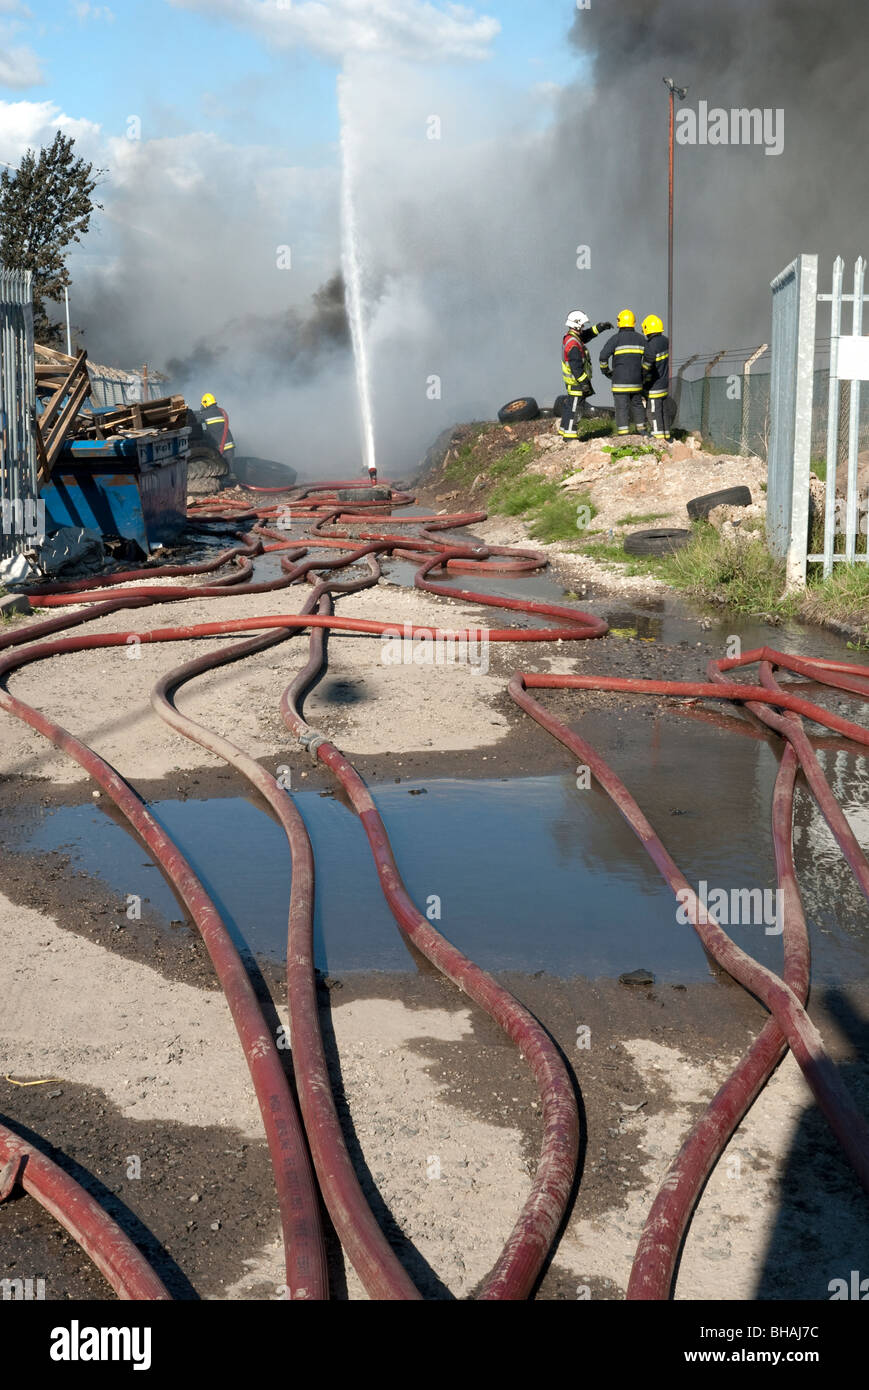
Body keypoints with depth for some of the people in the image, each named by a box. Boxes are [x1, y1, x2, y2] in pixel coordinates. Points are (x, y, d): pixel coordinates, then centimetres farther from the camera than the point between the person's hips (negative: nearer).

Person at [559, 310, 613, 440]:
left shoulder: (568, 338, 9)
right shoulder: (573, 344, -23)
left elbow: (588, 334, 25)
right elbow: (576, 367, -25)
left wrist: (601, 326, 16)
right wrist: (584, 383, -23)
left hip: (571, 381, 10)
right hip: (576, 382, -10)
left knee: (569, 406, 18)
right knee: (574, 407, -5)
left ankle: (564, 430, 27)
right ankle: (569, 434, -1)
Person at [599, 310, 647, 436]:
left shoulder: (616, 338, -7)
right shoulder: (641, 339, 8)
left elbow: (603, 355, -14)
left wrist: (606, 370, 1)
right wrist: (644, 372, 20)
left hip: (620, 379, -5)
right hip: (636, 379, 5)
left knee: (622, 406, -3)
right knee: (637, 403, 20)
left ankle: (623, 434, -5)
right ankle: (641, 428, 29)